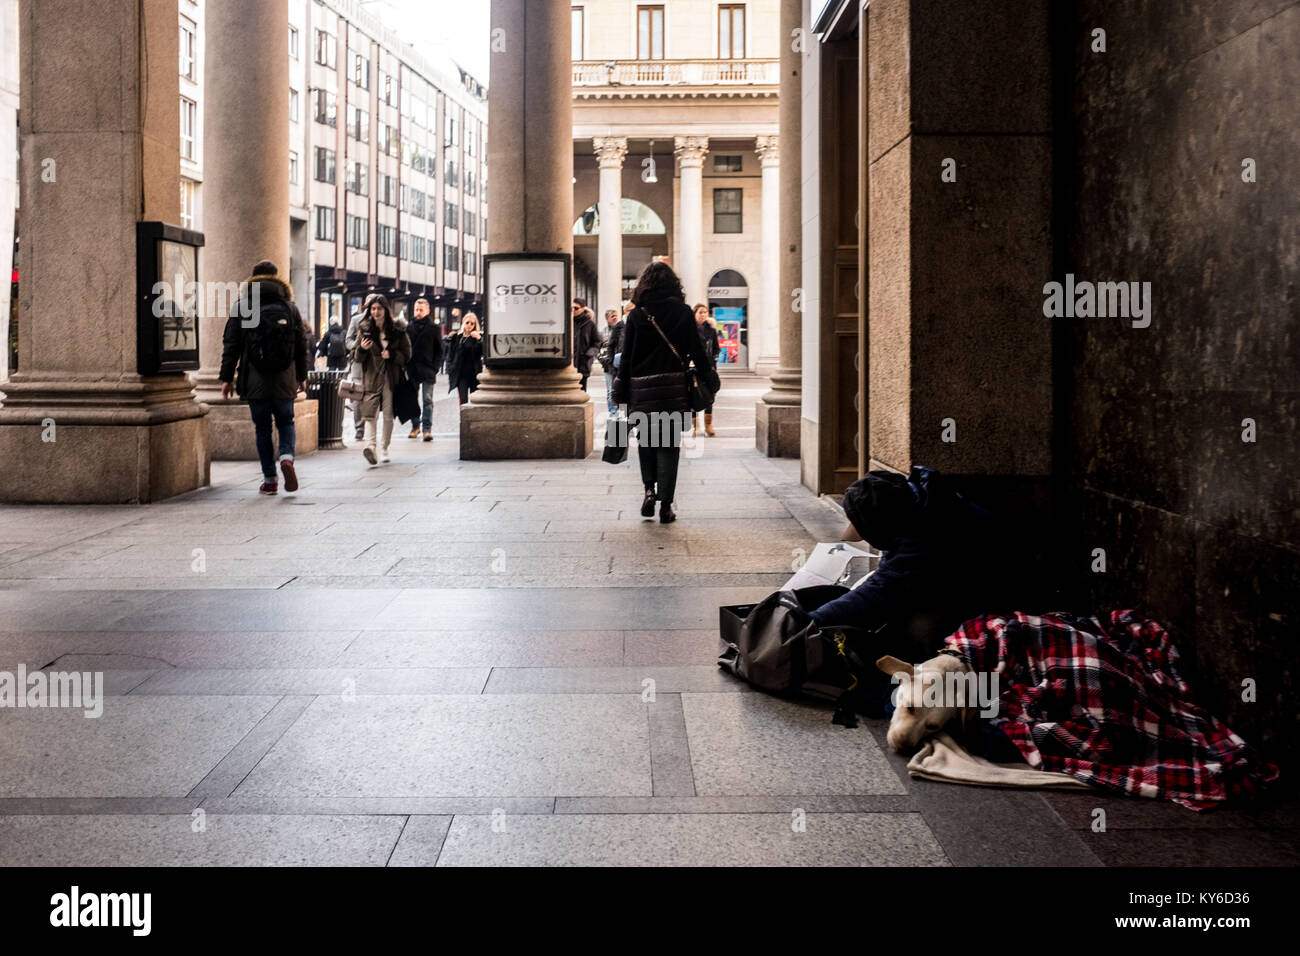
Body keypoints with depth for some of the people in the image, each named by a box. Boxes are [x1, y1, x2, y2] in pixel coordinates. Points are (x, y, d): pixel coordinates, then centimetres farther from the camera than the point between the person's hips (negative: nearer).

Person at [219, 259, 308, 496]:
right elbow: (302, 345, 7)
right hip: (284, 381, 1)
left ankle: (270, 479, 7)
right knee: (286, 423, 15)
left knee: (262, 429, 7)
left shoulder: (241, 308, 1)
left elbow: (231, 345, 0)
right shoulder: (290, 308, 4)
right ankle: (287, 457, -13)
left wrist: (227, 378, 5)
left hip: (255, 381, -1)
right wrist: (302, 377, 16)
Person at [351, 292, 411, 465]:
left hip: (391, 378, 0)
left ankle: (385, 448, 16)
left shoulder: (398, 329, 4)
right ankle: (370, 445, -30)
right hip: (371, 378, 0)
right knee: (370, 413, -16)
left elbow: (406, 355, 6)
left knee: (388, 415, 4)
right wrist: (362, 349, -15)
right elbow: (357, 357, 7)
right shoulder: (364, 329, 7)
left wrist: (392, 355, -12)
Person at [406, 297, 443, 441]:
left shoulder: (434, 328, 3)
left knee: (427, 400, -5)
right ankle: (415, 426, 19)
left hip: (428, 370, -3)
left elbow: (439, 351, 3)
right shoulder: (409, 327, 10)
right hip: (412, 369, 3)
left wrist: (435, 368, -7)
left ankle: (427, 429, -6)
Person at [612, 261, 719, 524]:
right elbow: (697, 351, 0)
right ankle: (666, 505, 4)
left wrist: (621, 391, 6)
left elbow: (627, 357, 0)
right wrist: (710, 378, 11)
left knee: (645, 440, 19)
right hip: (673, 387, 0)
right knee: (669, 443, 5)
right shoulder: (683, 313, -1)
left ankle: (649, 489, 3)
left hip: (642, 389, 0)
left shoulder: (636, 315, -1)